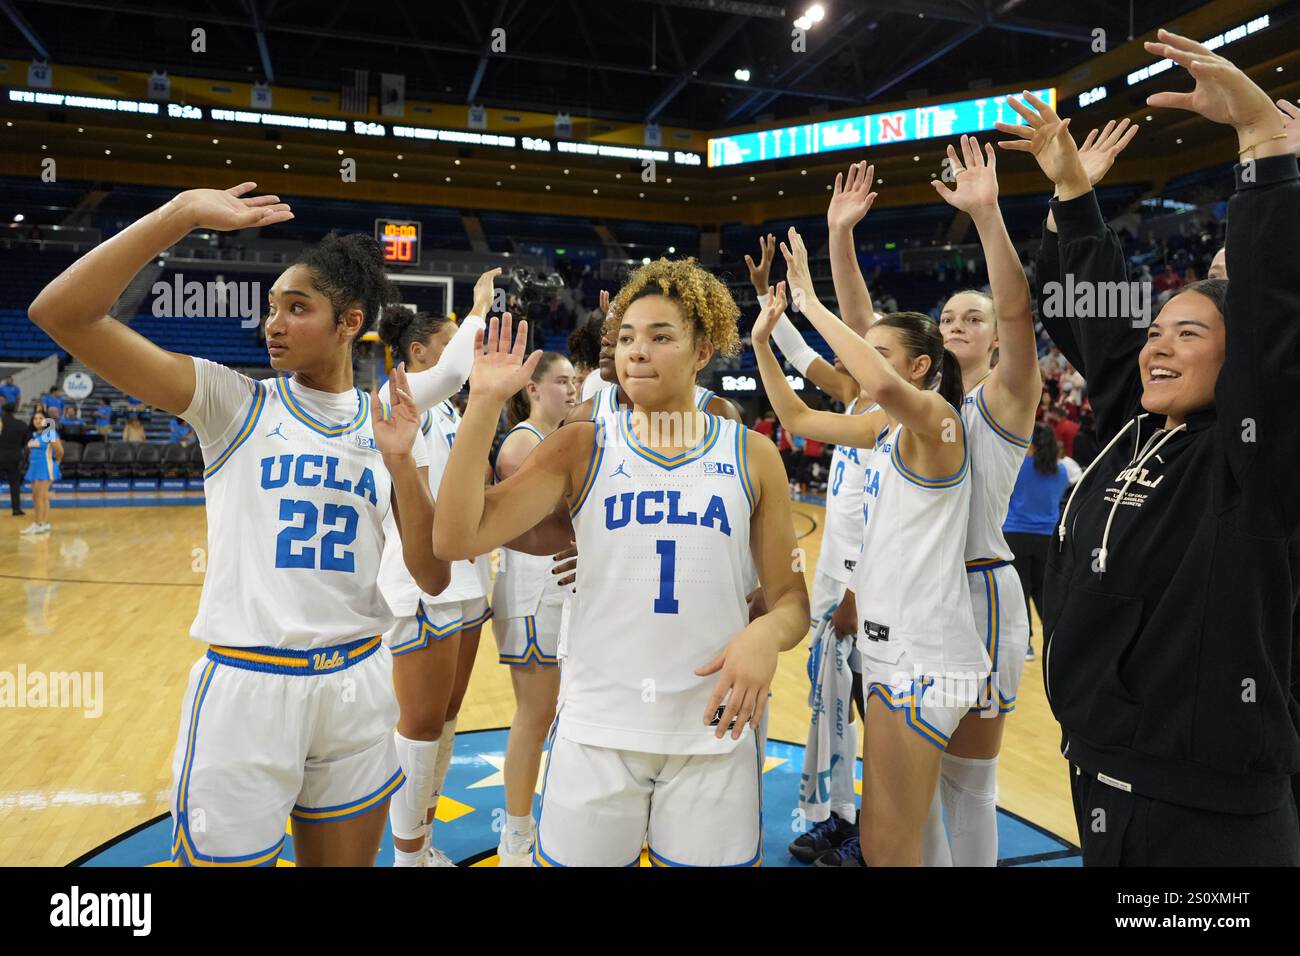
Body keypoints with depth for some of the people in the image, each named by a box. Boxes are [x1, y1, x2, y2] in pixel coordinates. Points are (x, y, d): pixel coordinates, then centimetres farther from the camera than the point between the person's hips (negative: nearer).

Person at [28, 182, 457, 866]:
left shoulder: (389, 422, 4)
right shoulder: (232, 402, -2)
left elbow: (432, 578, -1)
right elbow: (60, 313, -12)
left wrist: (402, 463, -12)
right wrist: (183, 213, -17)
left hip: (356, 683, 3)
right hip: (244, 683, -2)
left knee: (344, 861, 18)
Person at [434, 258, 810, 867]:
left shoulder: (752, 455, 2)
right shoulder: (581, 448, 0)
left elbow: (790, 596, 5)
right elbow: (457, 539, -8)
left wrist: (767, 634, -17)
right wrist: (485, 403, -14)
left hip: (715, 727, 1)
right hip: (596, 727, 0)